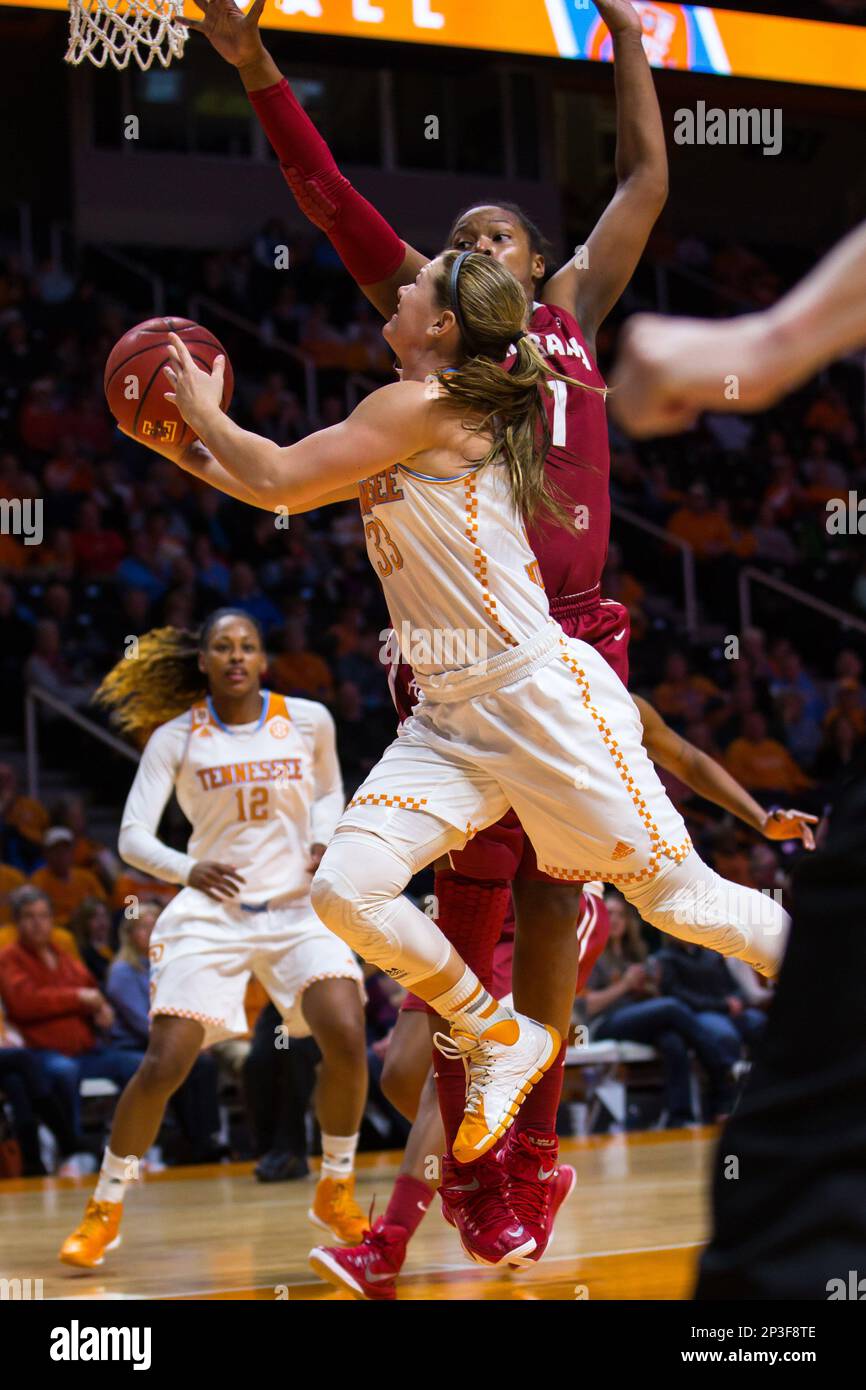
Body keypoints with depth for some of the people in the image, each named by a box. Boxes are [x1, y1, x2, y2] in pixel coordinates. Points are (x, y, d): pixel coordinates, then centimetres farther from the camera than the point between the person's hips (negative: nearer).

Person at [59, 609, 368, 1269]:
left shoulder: (309, 721, 1)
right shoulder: (176, 738, -4)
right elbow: (133, 837, -7)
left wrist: (324, 840, -1)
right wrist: (187, 868, -26)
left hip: (298, 908, 1)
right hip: (211, 912, -1)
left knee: (347, 1039, -20)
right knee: (164, 1065, -12)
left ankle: (336, 1191, 1)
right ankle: (105, 1208, 7)